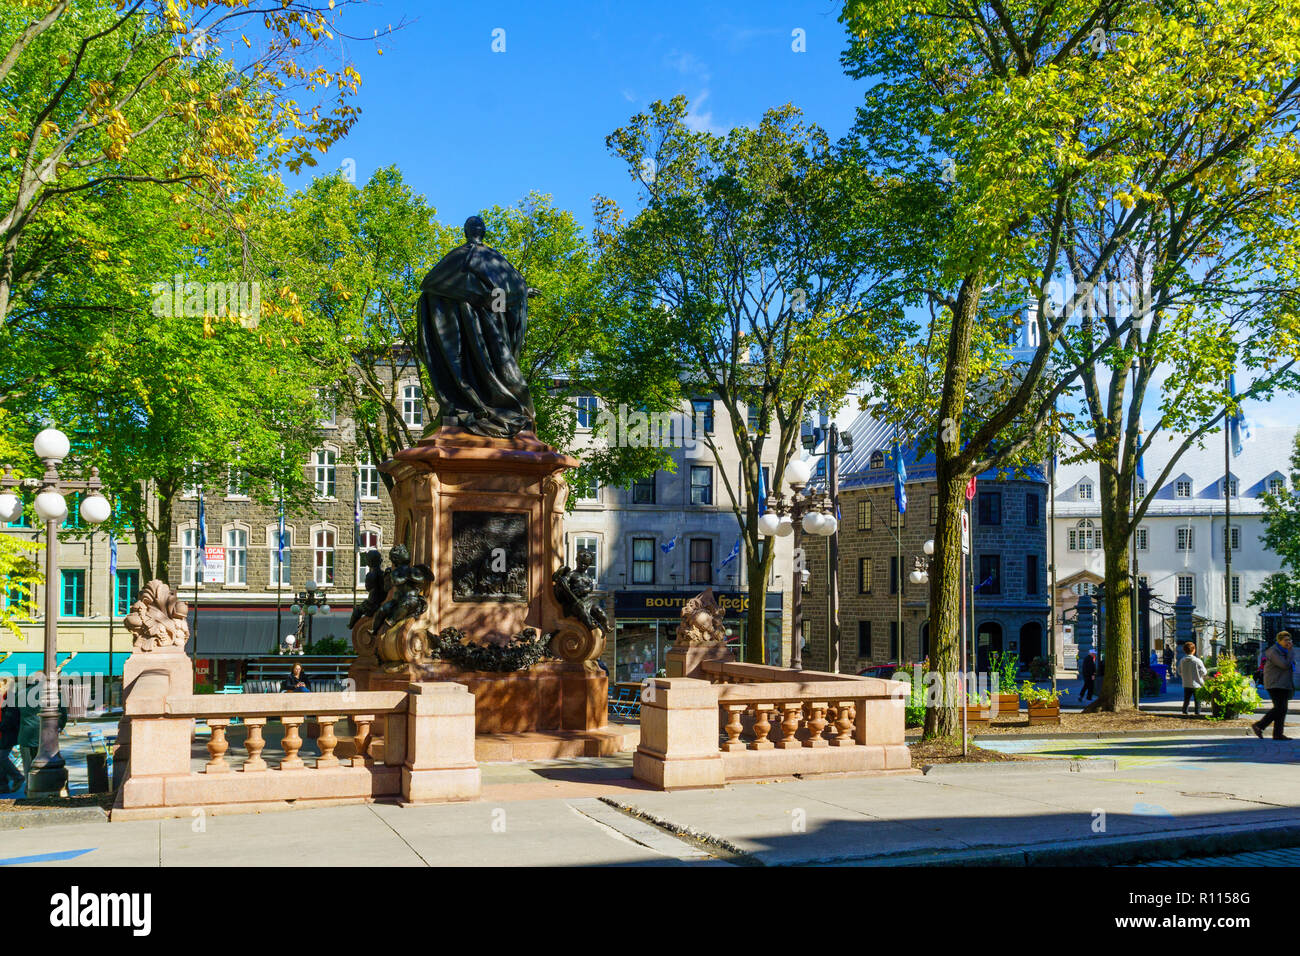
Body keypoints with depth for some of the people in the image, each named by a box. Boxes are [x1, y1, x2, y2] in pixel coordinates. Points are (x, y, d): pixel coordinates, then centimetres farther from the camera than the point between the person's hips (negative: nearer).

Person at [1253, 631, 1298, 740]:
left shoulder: (1285, 651, 15)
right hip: (1275, 685, -9)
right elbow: (1285, 665, -21)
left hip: (1285, 685, 9)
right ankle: (1258, 726, -11)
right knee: (1279, 708, -16)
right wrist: (1291, 651, -13)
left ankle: (1278, 734, 3)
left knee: (1282, 709, 3)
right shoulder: (1273, 652, -13)